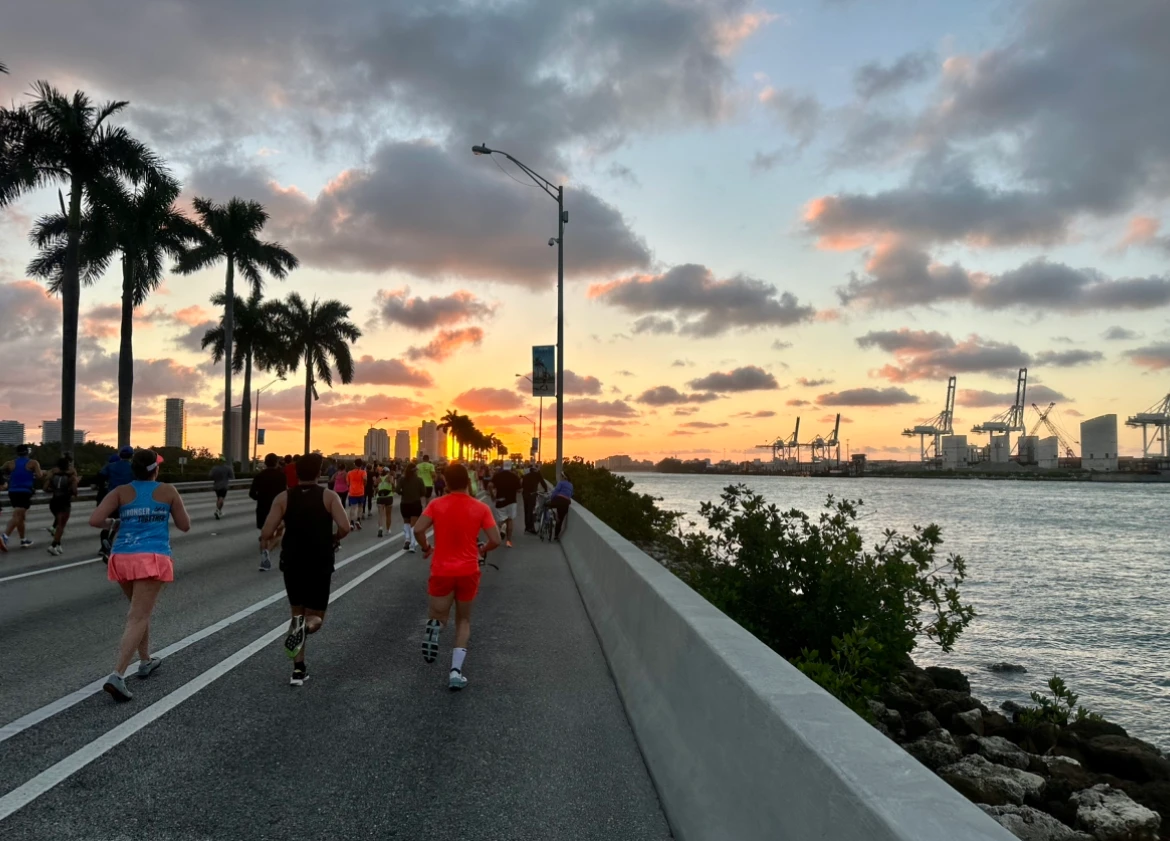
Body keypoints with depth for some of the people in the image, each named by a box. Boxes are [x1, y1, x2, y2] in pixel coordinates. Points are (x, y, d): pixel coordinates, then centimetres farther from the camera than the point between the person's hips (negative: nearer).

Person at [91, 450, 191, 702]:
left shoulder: (121, 492, 6)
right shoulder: (168, 491, 3)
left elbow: (95, 520, -6)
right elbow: (185, 526, 8)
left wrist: (112, 523, 14)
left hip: (123, 558, 4)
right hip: (152, 560, -4)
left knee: (140, 611, 25)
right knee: (138, 618, -8)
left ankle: (145, 661, 36)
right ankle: (117, 676, -22)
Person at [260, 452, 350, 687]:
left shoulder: (283, 497, -1)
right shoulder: (329, 496, -5)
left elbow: (266, 534, -8)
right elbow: (344, 527, -18)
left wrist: (280, 533, 14)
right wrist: (332, 540, 2)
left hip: (292, 563, 2)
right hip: (320, 565, -2)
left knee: (297, 613, 21)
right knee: (315, 617, 13)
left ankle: (299, 670, 12)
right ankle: (306, 626, -25)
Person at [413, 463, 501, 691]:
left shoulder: (437, 505, -3)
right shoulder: (480, 508, -3)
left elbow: (418, 530, -13)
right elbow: (495, 540, -7)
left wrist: (426, 548, 6)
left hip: (442, 570, 0)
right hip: (468, 571, 0)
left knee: (439, 615, 16)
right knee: (463, 620, 16)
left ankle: (434, 626, -22)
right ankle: (456, 671, 2)